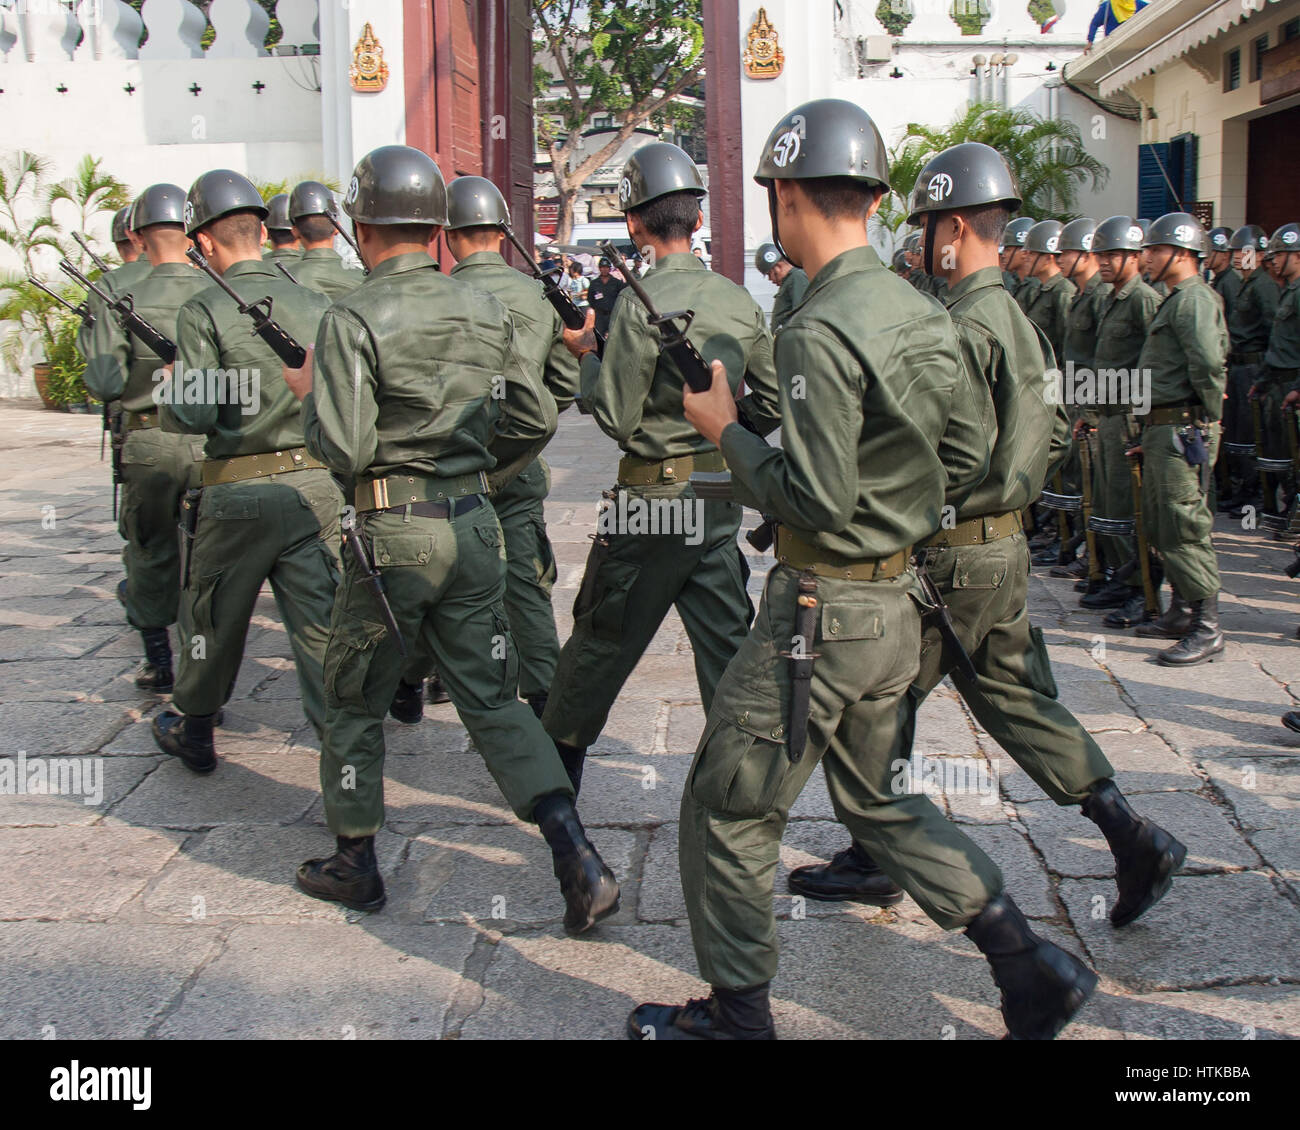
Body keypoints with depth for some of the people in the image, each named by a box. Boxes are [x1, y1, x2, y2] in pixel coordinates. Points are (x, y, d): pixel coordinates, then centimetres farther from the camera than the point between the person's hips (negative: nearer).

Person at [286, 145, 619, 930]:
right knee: (493, 700, 10)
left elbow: (345, 449, -18)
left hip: (395, 533, -5)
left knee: (355, 701, 15)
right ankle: (579, 860, -1)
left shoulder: (354, 320, -13)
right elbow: (535, 423, 9)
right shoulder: (486, 310, 5)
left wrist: (309, 395, 1)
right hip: (477, 524, 5)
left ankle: (355, 864, 28)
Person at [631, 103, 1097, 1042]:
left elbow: (816, 498, -24)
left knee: (728, 805, 7)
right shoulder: (922, 313, 7)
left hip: (822, 610, -9)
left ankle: (736, 1015, 21)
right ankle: (1033, 970, 23)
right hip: (897, 604, 9)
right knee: (876, 800, 23)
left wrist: (726, 428, -9)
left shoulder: (822, 331, -20)